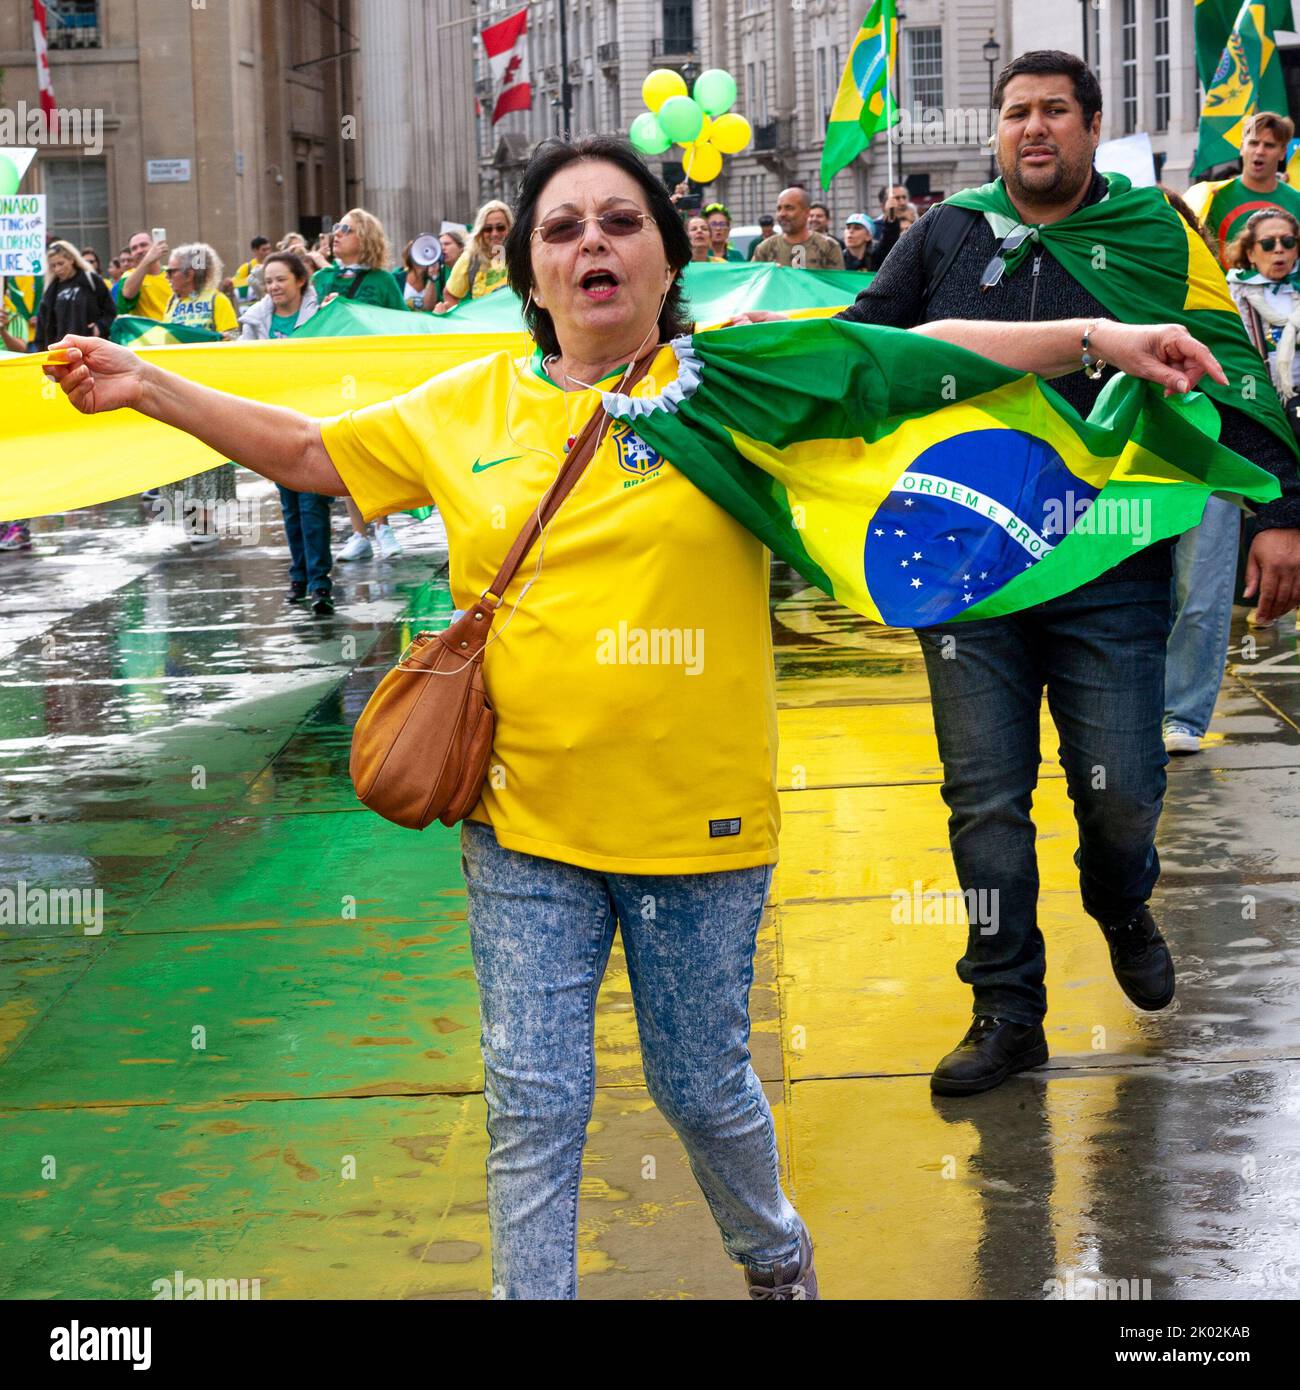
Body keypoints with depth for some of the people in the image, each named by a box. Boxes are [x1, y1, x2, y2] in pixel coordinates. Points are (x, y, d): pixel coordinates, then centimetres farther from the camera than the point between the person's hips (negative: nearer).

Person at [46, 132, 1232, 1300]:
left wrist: (1101, 339, -16)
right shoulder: (466, 408, 3)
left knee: (704, 1086, 14)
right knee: (533, 1106, 5)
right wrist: (148, 387, 6)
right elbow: (306, 451, 13)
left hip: (696, 817, -1)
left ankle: (773, 1252, 44)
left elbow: (921, 353, -8)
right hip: (524, 819, 2)